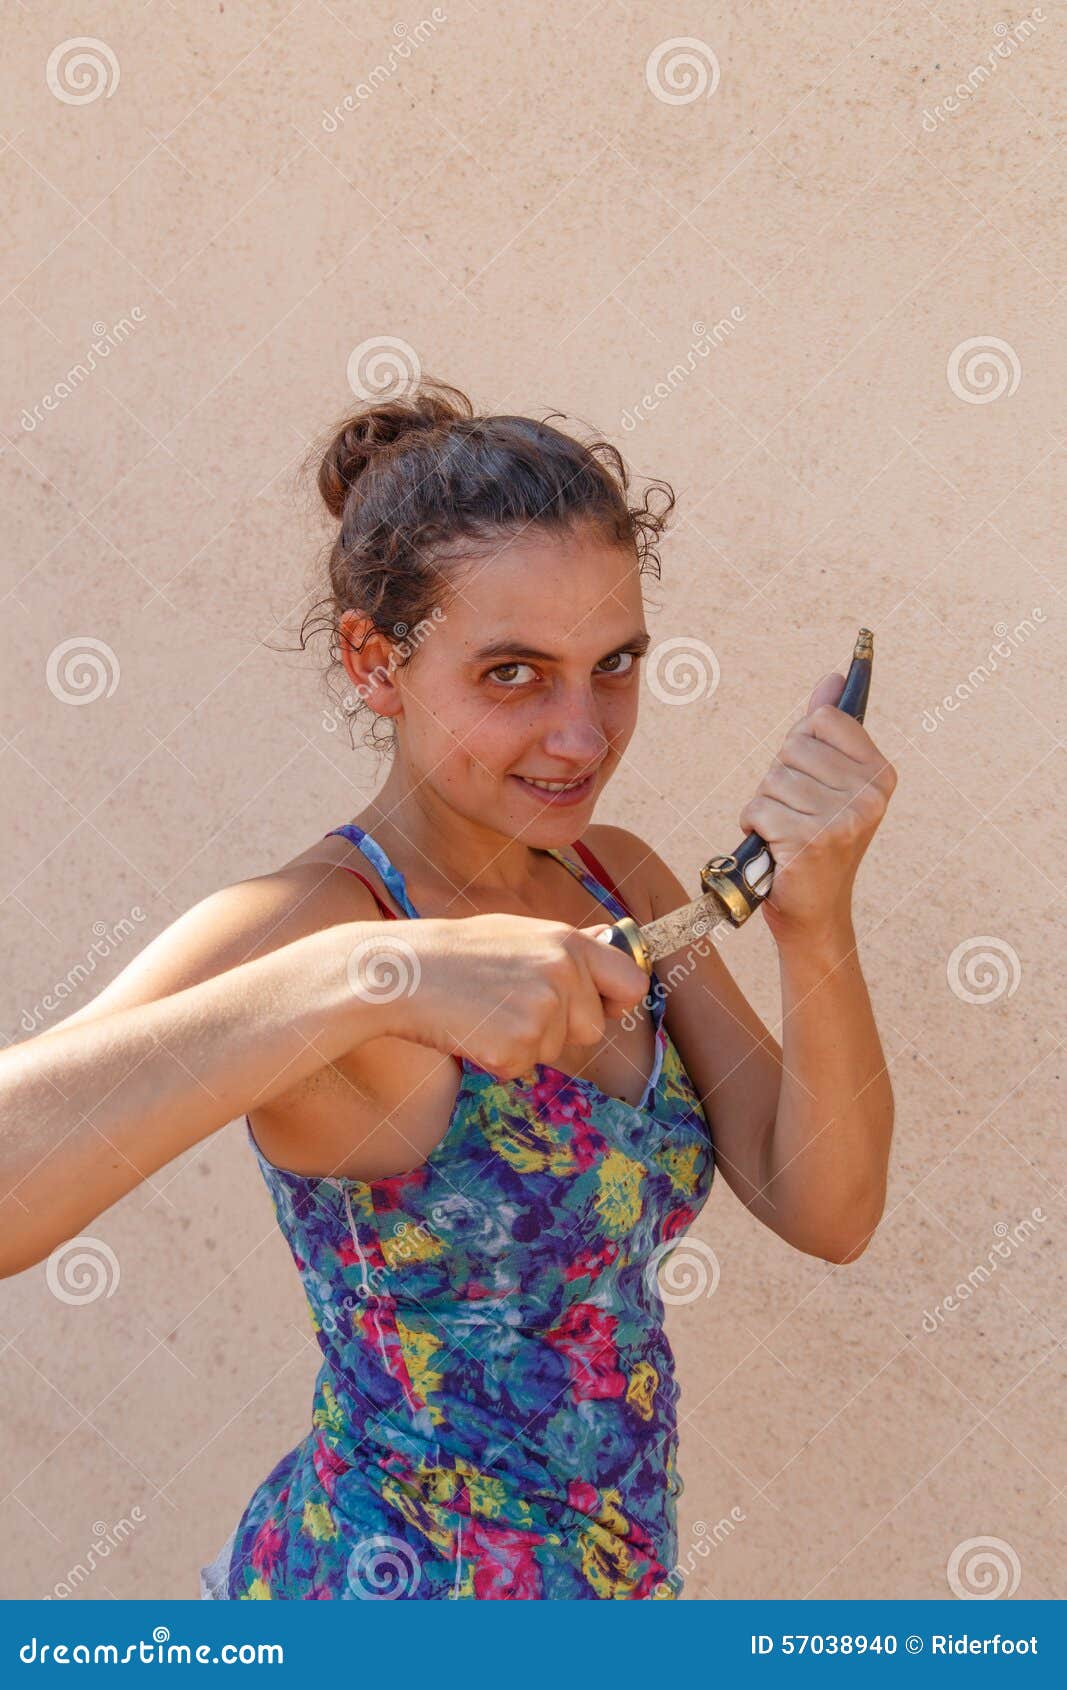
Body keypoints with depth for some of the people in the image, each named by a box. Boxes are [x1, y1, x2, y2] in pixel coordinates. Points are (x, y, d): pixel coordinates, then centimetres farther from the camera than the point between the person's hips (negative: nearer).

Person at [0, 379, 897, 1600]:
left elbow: (825, 1211, -9)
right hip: (401, 1583, -6)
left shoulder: (622, 882, -3)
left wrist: (816, 926, -23)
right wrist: (371, 977, -44)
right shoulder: (297, 924, -23)